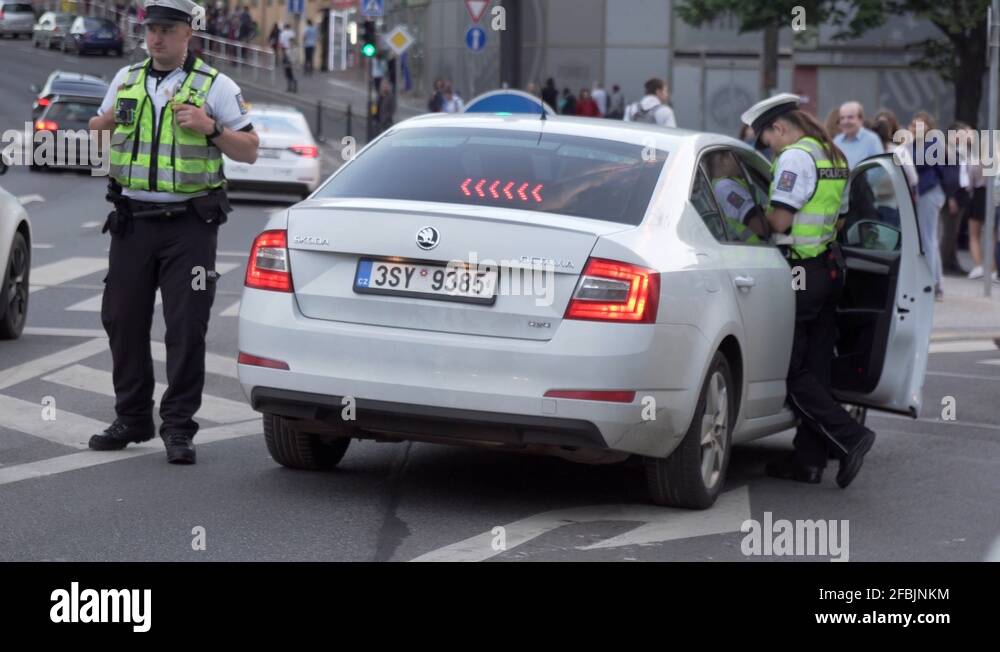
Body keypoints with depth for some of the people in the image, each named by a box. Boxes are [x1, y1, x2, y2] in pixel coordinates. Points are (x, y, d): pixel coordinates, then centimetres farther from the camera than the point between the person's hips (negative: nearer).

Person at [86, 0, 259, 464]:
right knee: (122, 321, 6)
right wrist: (102, 126, 0)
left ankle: (178, 427, -1)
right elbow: (98, 138, 24)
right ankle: (132, 419, 18)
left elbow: (249, 151, 0)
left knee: (186, 328, -6)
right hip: (132, 220, 4)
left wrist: (210, 129, -17)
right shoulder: (126, 80, 13)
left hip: (189, 224, -4)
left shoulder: (215, 87, 0)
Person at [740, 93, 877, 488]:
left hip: (800, 273, -9)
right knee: (814, 370, 10)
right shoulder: (832, 156, 16)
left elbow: (780, 221, -18)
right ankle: (809, 459, 13)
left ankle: (850, 437, -12)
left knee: (792, 372, -4)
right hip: (831, 267, 9)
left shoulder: (795, 157, -14)